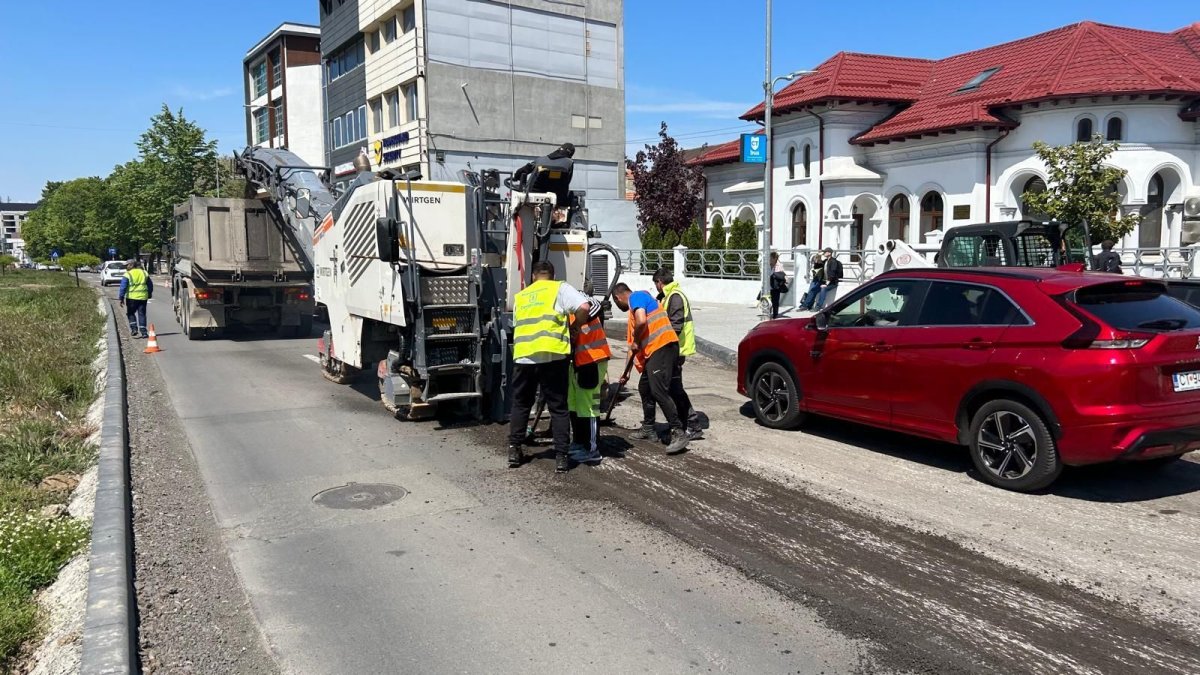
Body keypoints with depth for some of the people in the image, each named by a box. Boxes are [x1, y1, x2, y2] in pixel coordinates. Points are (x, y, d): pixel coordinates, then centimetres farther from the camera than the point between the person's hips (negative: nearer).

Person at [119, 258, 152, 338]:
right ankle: (143, 331, 3)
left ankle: (134, 329, 1)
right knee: (142, 314, 7)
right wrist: (149, 295, 24)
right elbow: (150, 285, 14)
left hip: (132, 297, -4)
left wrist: (121, 298, -5)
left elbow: (123, 287, -9)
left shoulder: (127, 275, -6)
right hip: (143, 297, 4)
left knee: (131, 313, 13)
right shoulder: (144, 273, 9)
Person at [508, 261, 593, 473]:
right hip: (553, 354, -3)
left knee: (520, 404, 19)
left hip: (523, 355, 3)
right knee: (558, 407, 6)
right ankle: (561, 457, 5)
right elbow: (584, 308, -4)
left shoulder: (520, 296, 23)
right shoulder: (560, 288, 9)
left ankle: (514, 451, 20)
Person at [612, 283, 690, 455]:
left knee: (659, 390, -16)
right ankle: (648, 429, 29)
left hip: (662, 347, -10)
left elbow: (642, 321, -23)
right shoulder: (634, 308, 28)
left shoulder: (636, 297, -2)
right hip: (654, 350, 10)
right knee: (644, 387, 18)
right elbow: (633, 343, 33)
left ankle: (679, 433, -17)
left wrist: (636, 342, -6)